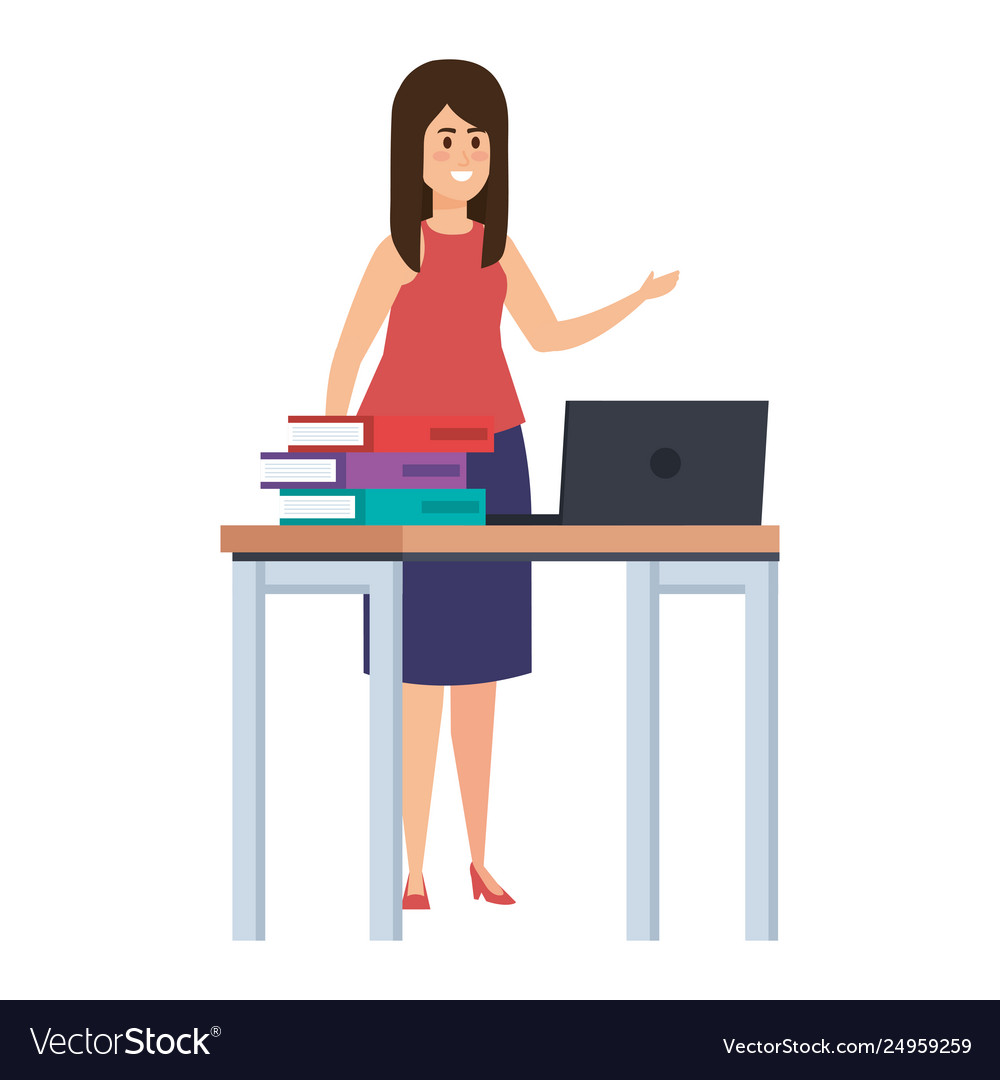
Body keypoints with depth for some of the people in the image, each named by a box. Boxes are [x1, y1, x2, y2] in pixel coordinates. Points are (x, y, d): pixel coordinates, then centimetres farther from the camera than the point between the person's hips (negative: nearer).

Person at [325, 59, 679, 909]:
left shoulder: (499, 248, 8)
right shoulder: (398, 251, -7)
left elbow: (549, 336, 16)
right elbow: (345, 360, -7)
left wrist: (641, 298, 7)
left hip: (492, 462, 5)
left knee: (480, 672, 9)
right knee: (421, 677, -5)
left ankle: (480, 858, 20)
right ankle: (415, 870, 5)